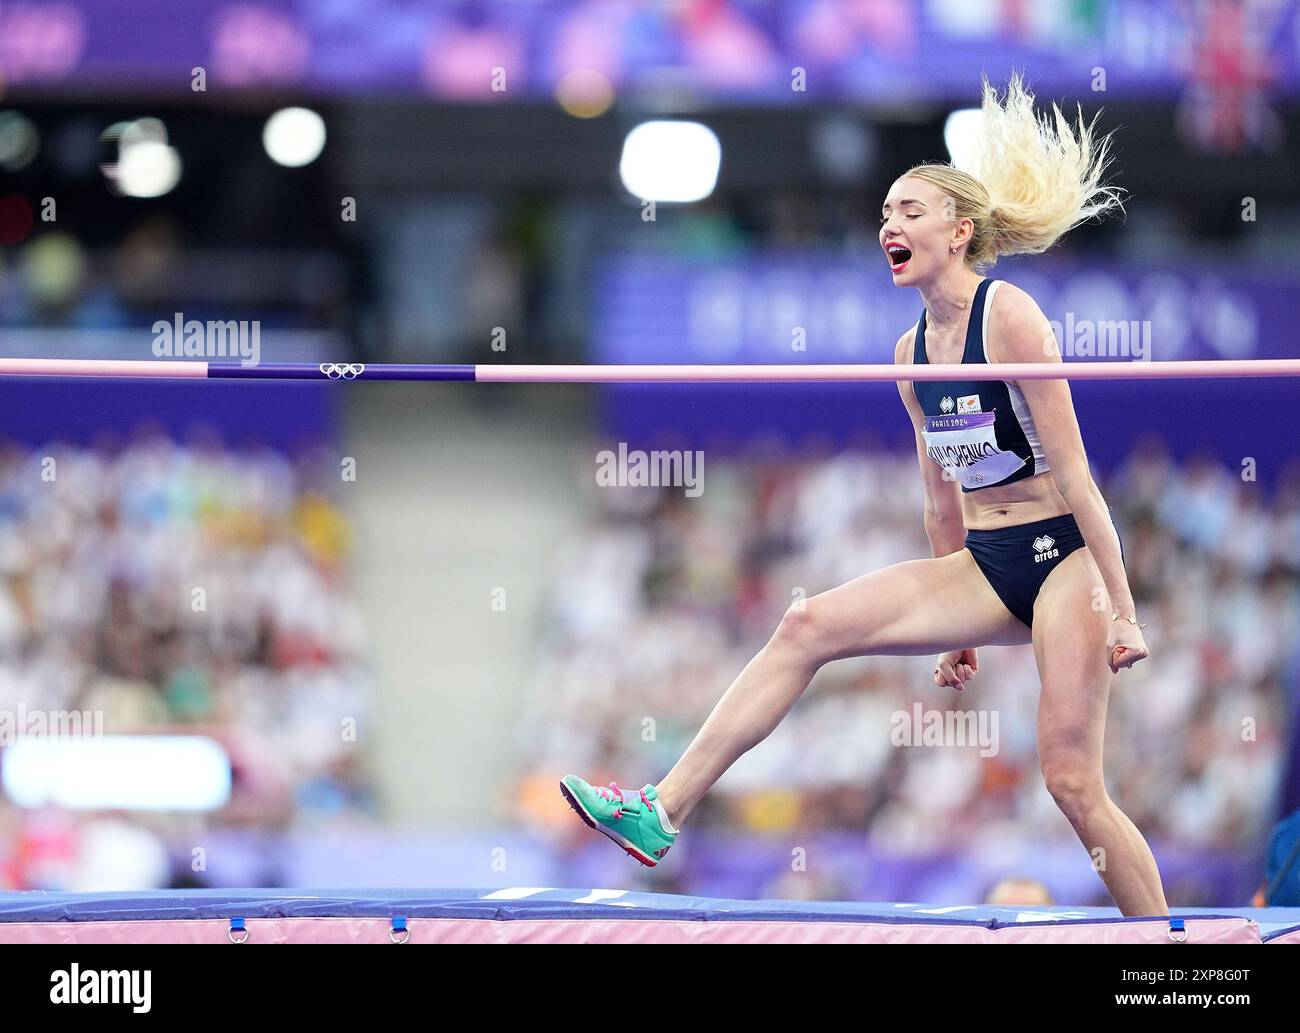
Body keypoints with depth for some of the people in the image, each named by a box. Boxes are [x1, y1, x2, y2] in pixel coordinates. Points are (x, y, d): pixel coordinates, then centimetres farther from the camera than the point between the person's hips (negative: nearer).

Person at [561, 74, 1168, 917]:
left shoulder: (1009, 316, -12)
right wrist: (955, 628, 24)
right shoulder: (912, 352, 11)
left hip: (1065, 555, -7)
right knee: (811, 626, -9)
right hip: (985, 565, 7)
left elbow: (1073, 472, -14)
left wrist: (1121, 609, -16)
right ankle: (663, 814, -12)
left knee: (1072, 780, -10)